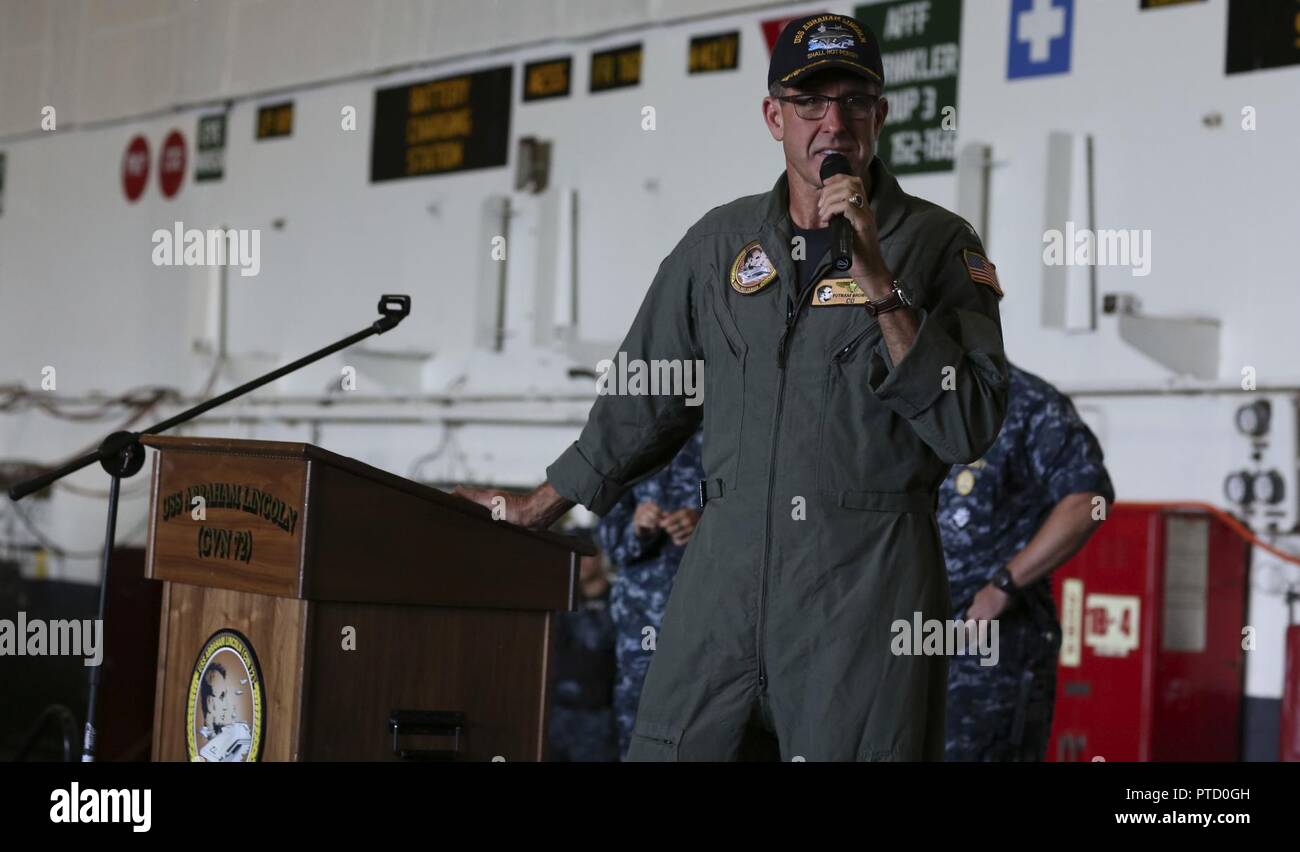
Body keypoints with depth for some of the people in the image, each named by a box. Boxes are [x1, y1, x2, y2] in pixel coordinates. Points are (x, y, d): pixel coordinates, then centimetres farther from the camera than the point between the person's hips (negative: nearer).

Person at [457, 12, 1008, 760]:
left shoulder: (939, 245, 1)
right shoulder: (722, 241, 12)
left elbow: (970, 431, -9)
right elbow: (645, 399, 23)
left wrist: (880, 284, -15)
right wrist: (539, 508, 28)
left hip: (866, 586, -3)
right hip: (724, 570, 3)